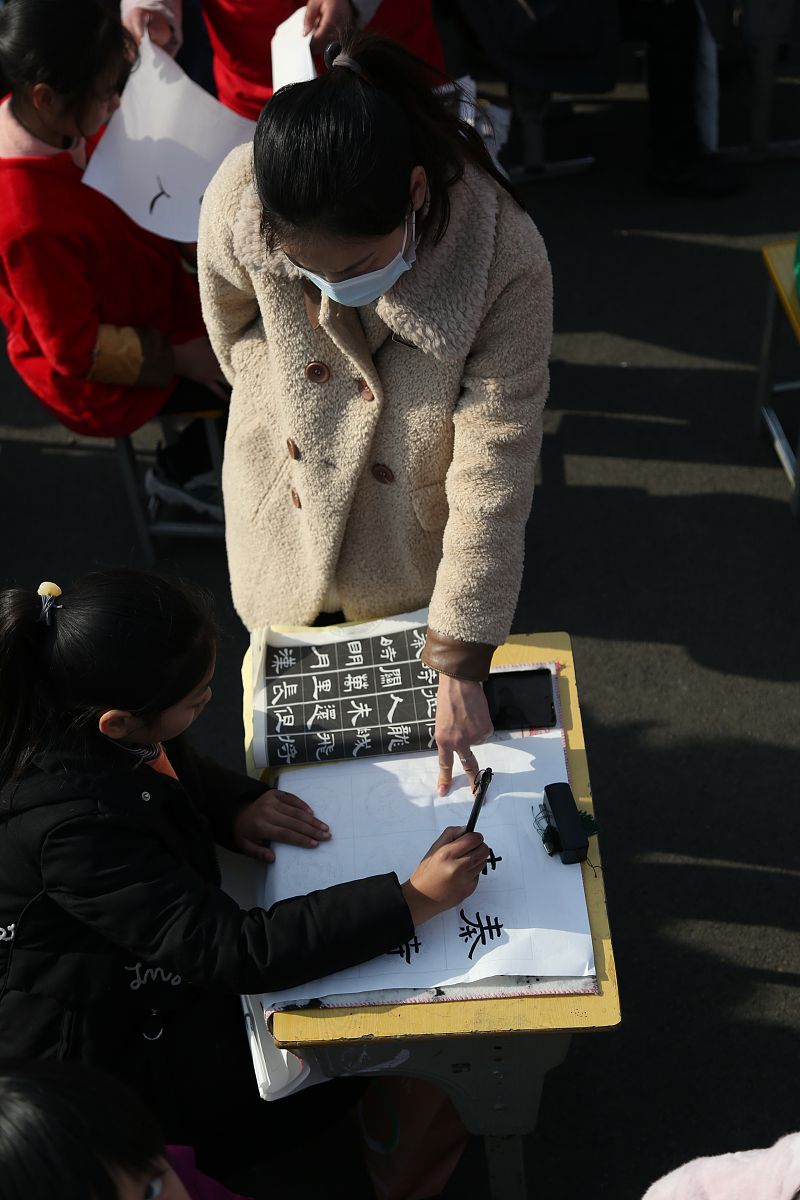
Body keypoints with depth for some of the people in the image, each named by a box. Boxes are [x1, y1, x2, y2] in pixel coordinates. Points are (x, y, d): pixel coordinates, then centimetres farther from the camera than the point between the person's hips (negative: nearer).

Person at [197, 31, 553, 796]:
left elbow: (493, 474, -31)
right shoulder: (238, 202, -30)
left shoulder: (506, 262, -36)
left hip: (413, 528, -2)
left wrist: (462, 668, -27)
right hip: (287, 501, 3)